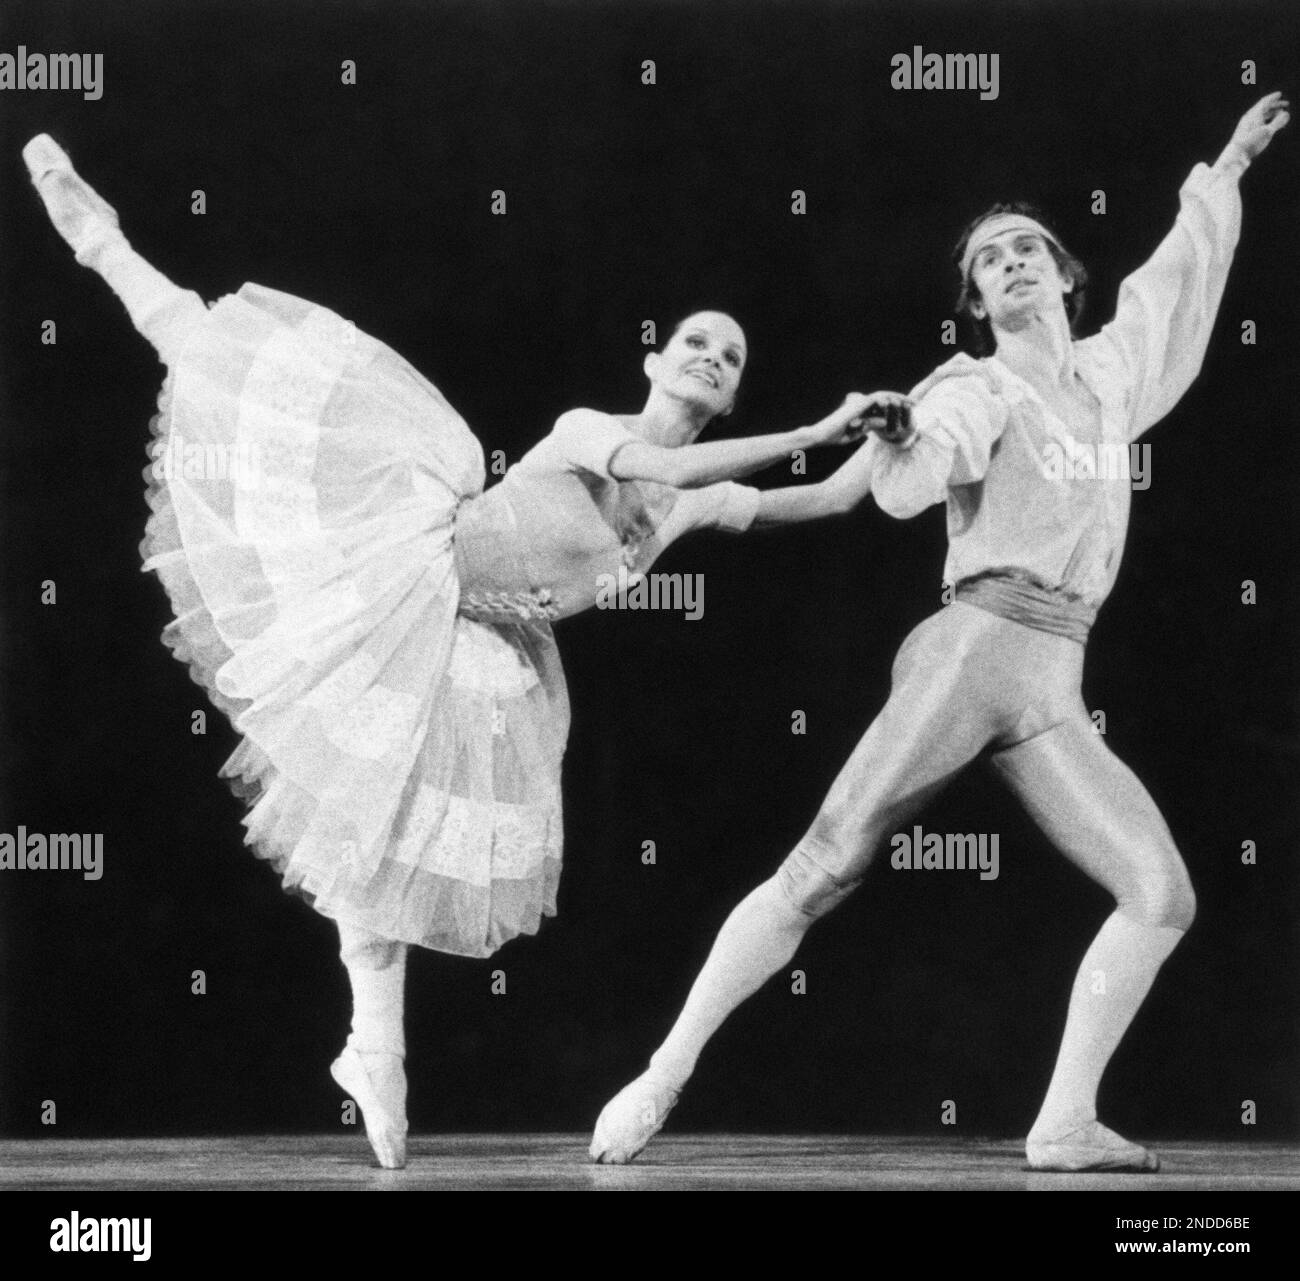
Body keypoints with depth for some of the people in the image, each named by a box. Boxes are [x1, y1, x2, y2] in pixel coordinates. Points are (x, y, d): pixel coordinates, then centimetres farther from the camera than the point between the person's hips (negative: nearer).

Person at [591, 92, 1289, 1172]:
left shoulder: (1110, 374, 20)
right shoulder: (975, 391, 3)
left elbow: (1180, 277, 37)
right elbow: (903, 494, -15)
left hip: (1053, 693, 6)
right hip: (974, 649, -6)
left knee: (1163, 894, -9)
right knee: (825, 872, -11)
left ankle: (1066, 1123, -9)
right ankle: (661, 1082, -9)